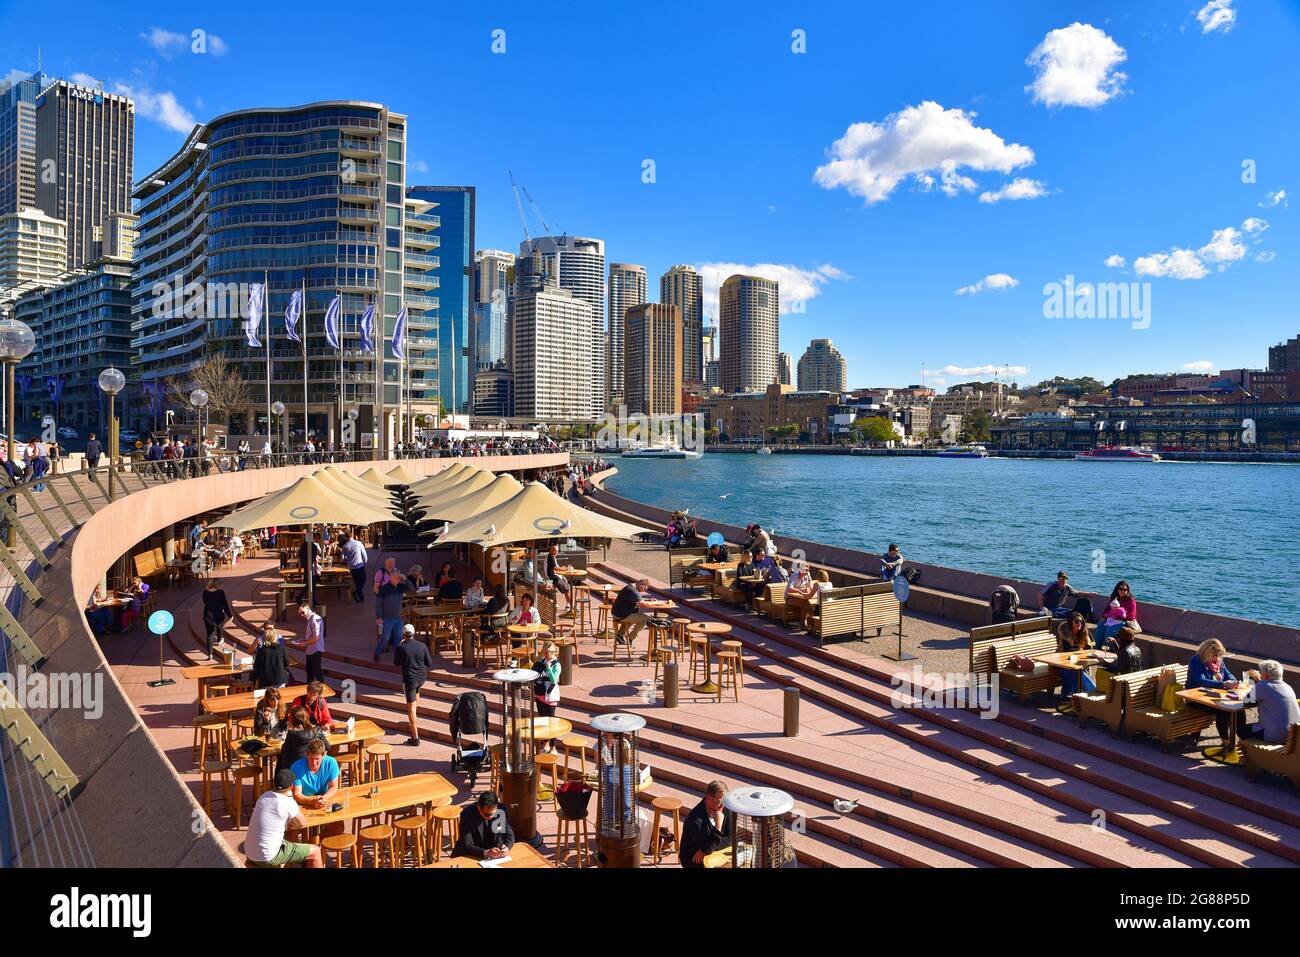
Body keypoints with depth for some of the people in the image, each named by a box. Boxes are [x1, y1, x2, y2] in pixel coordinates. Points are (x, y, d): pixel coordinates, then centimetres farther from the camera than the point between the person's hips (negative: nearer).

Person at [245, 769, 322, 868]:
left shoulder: (265, 796, 4)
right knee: (315, 851, 4)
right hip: (267, 858, -8)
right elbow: (303, 823, -4)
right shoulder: (287, 802, -19)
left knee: (288, 844, 35)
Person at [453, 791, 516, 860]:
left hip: (495, 857, 1)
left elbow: (509, 835, -3)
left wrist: (507, 847, -23)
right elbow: (467, 846, -21)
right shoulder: (467, 815, -19)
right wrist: (486, 853, -35)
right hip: (472, 857, -1)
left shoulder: (502, 810, -11)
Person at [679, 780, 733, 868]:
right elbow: (708, 847, -26)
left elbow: (730, 838, -6)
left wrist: (705, 850, -18)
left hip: (713, 854, 6)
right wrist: (718, 823, -33)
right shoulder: (695, 819, -27)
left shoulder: (725, 810, -8)